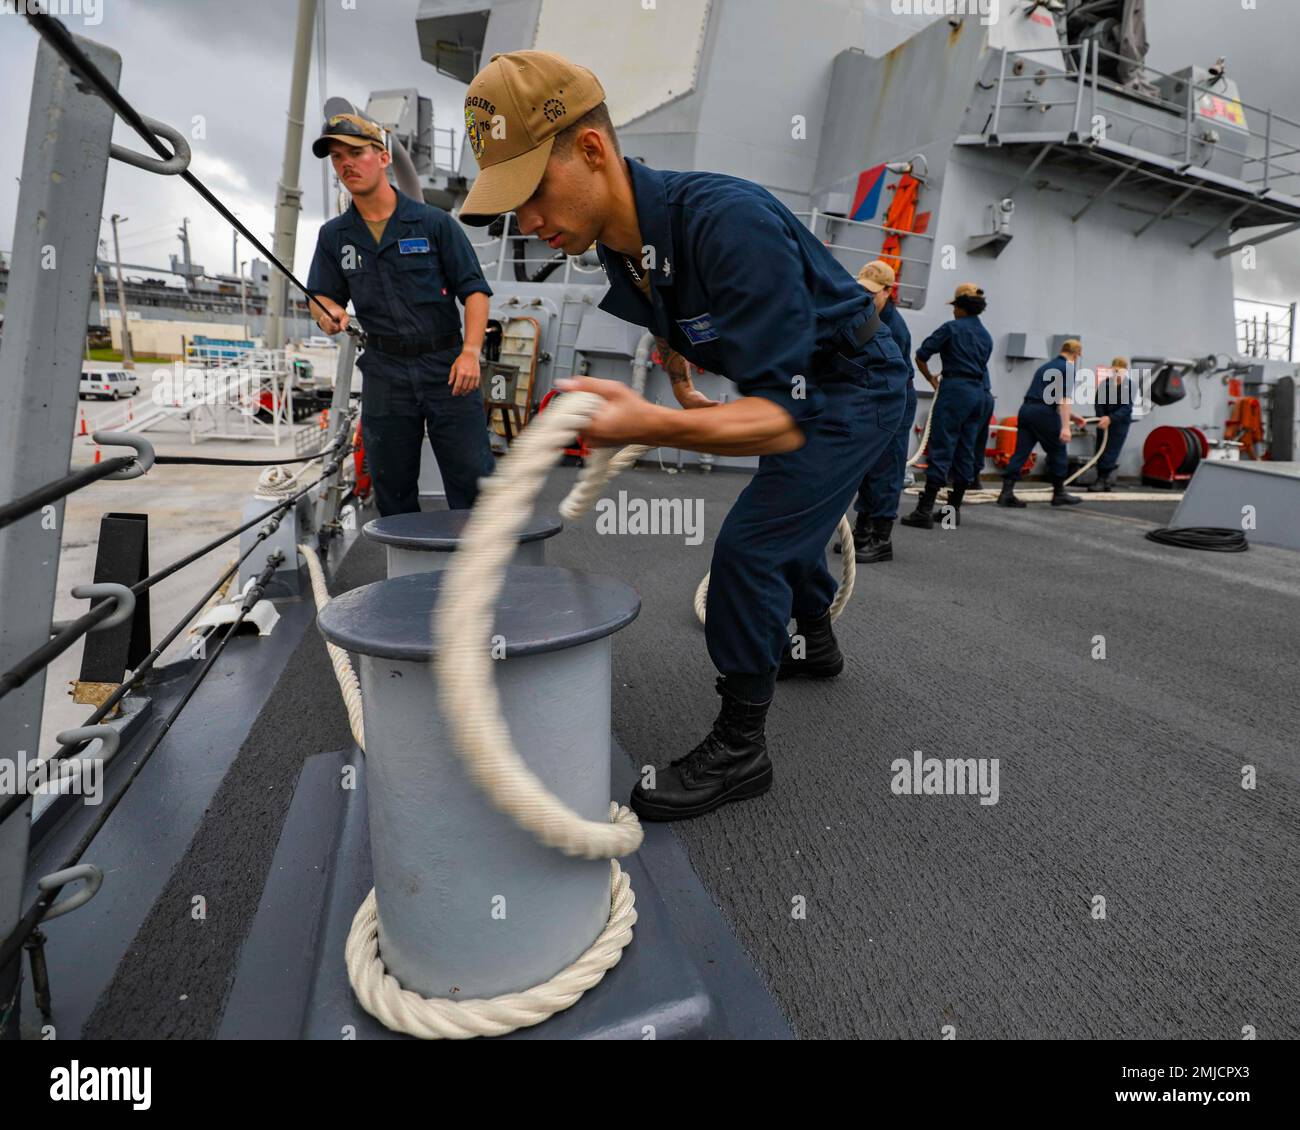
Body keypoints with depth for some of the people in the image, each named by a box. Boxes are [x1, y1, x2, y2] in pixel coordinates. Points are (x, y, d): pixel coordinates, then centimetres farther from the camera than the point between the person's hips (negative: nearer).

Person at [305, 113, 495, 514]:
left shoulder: (433, 222, 1)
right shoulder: (334, 235, 11)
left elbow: (474, 289, -1)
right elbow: (322, 296, 16)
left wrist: (470, 352, -15)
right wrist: (330, 312, -9)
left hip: (447, 365, -3)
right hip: (384, 372, 3)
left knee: (473, 482, -4)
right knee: (393, 493, 7)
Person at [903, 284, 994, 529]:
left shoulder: (952, 328, -2)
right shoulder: (986, 336, 17)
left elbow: (921, 355, -4)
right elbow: (979, 366, 17)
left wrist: (931, 380, 12)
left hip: (955, 390, -7)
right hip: (979, 393, 7)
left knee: (941, 450, -10)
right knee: (966, 451, 8)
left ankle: (925, 510, -14)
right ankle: (954, 508, 12)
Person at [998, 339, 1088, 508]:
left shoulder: (1046, 366, 25)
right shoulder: (1068, 368, 0)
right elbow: (1065, 399, -12)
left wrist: (1071, 416, 36)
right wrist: (1065, 426, -17)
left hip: (1026, 409, 7)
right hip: (1043, 413, -7)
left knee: (1020, 453, 4)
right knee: (1057, 452, 8)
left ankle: (1007, 493, -4)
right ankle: (1059, 494, 17)